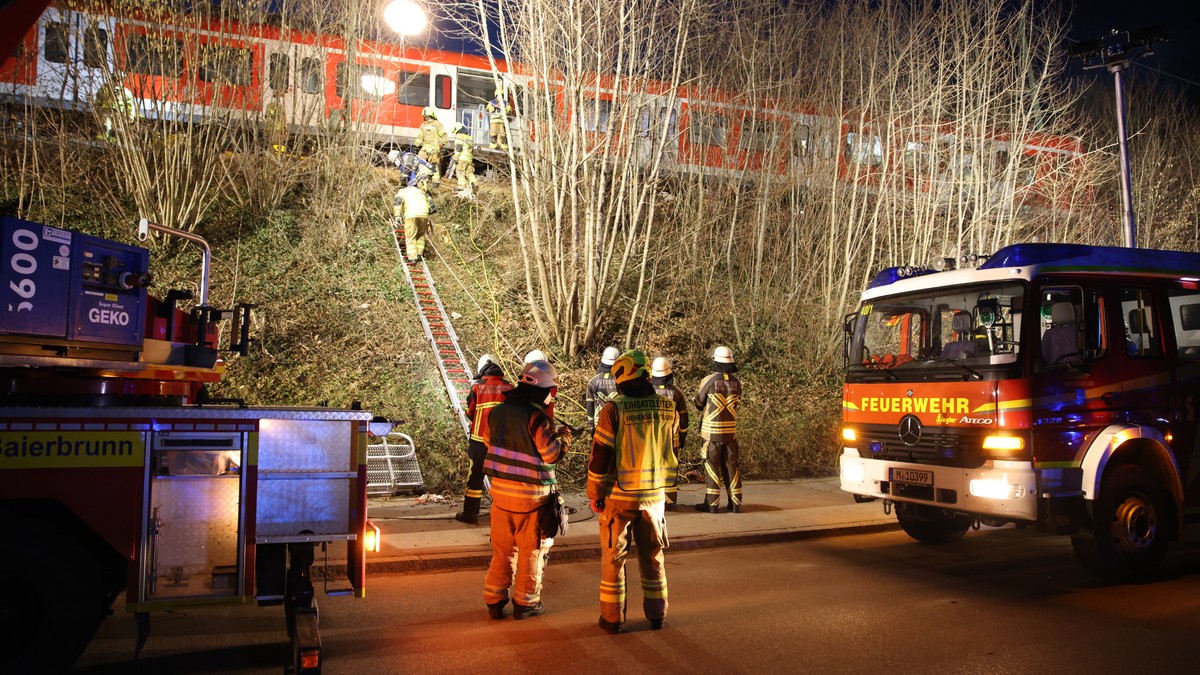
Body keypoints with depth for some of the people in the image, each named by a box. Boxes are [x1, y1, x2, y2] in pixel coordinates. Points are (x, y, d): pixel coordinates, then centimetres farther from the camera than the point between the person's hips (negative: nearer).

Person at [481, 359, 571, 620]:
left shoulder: (498, 411, 2)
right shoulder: (537, 416, -19)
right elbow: (550, 454, -15)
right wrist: (564, 436, 3)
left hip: (500, 489, 6)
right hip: (531, 494, -6)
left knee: (502, 548, 17)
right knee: (532, 550, 11)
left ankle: (494, 601, 22)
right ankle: (525, 603, 19)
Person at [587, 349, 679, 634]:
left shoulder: (614, 410, -16)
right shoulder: (669, 409, -4)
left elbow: (600, 457, -12)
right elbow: (672, 451, 8)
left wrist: (594, 494, -1)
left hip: (619, 496, -3)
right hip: (654, 496, 3)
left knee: (613, 557, 10)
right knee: (653, 556, 17)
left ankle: (613, 618, 17)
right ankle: (657, 614, 26)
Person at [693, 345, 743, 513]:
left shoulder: (709, 381, -12)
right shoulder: (737, 382, 1)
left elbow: (698, 403, 0)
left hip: (712, 431, -4)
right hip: (731, 431, 4)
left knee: (712, 466, 3)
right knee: (731, 466, 12)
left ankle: (711, 503, 7)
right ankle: (735, 503, 15)